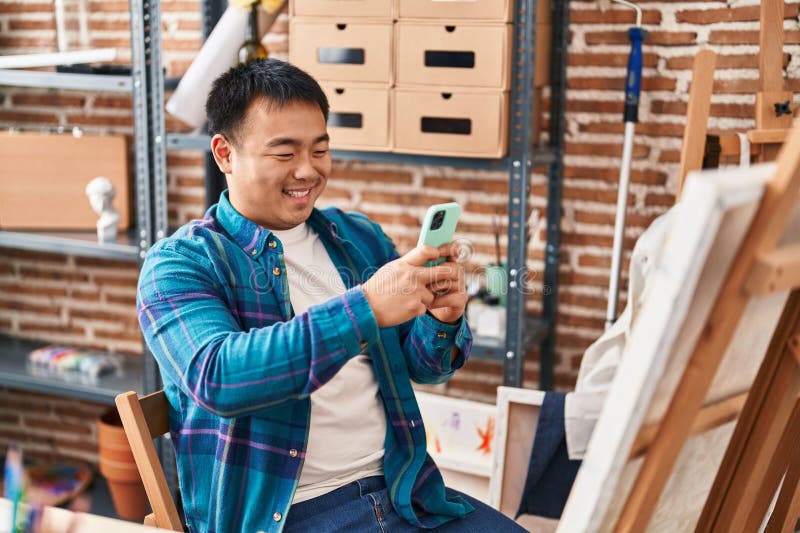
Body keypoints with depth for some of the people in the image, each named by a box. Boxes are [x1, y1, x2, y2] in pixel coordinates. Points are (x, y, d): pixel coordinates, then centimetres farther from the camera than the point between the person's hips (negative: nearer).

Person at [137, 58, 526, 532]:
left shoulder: (361, 237, 12)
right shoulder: (181, 262, -3)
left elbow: (423, 366, 14)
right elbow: (215, 378, -21)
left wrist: (443, 318, -9)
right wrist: (365, 307, -28)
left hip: (403, 492, 5)